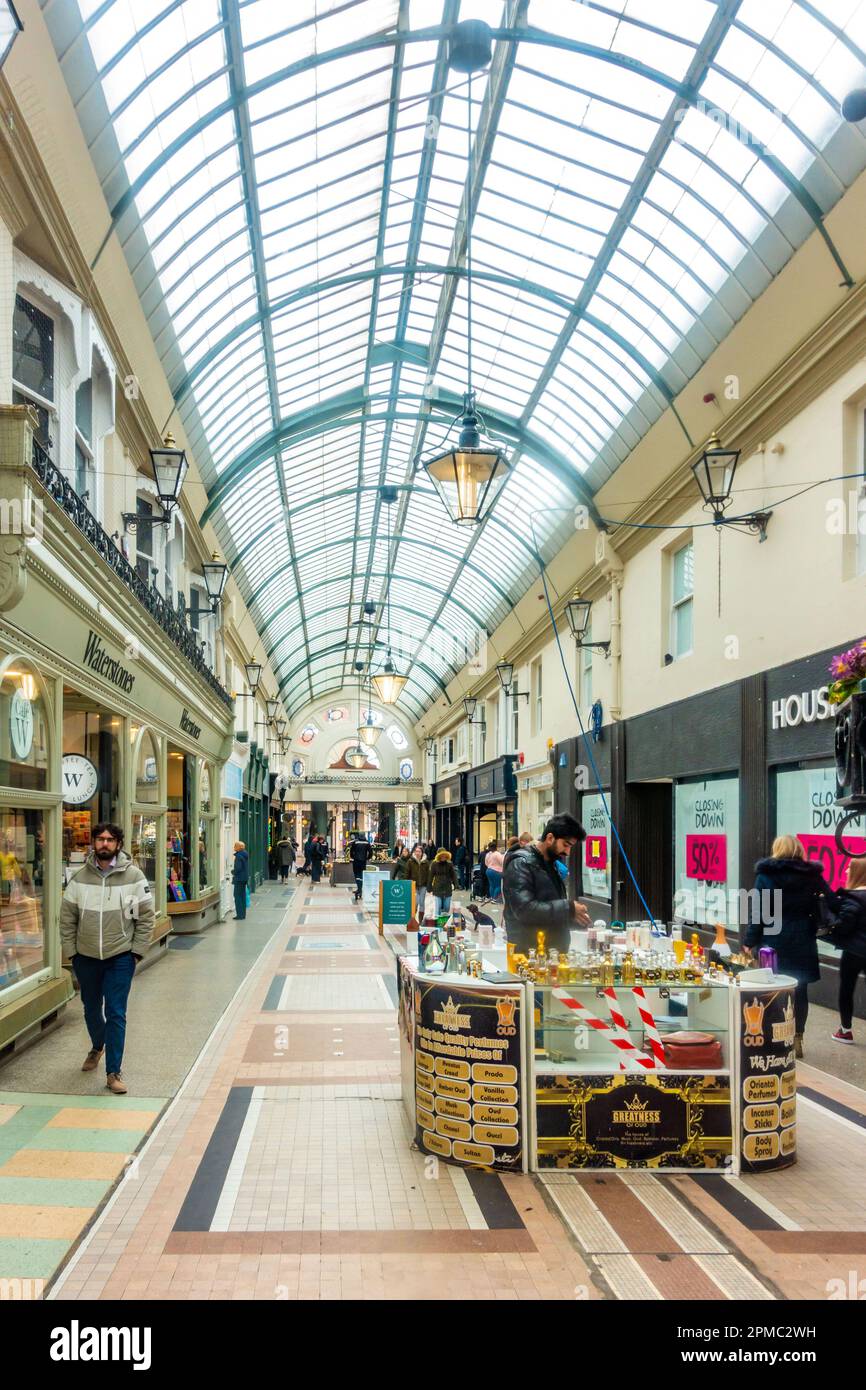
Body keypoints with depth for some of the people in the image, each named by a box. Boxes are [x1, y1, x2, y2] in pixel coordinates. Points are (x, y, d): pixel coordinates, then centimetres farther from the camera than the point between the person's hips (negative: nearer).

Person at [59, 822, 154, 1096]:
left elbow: (146, 918, -4)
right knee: (92, 1009, 20)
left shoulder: (134, 876, -8)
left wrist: (137, 951, -6)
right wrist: (71, 952, 0)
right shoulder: (80, 878, -2)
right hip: (86, 958, 3)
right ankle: (97, 1047, 49)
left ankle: (113, 1071, 5)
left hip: (121, 958, -3)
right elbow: (67, 918, 3)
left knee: (116, 1014, -4)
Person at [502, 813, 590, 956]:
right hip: (529, 953, -8)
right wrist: (568, 908, -21)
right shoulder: (521, 864, -14)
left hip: (556, 951, 8)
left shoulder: (552, 865, 15)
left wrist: (574, 917, 5)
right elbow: (524, 909, -25)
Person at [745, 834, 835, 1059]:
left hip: (773, 940, -1)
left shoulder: (765, 874, -2)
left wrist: (750, 942, -4)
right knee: (800, 990, 9)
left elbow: (756, 910, -6)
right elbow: (832, 903, -2)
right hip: (802, 940, 1)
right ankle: (797, 1040, 13)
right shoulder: (811, 874, 3)